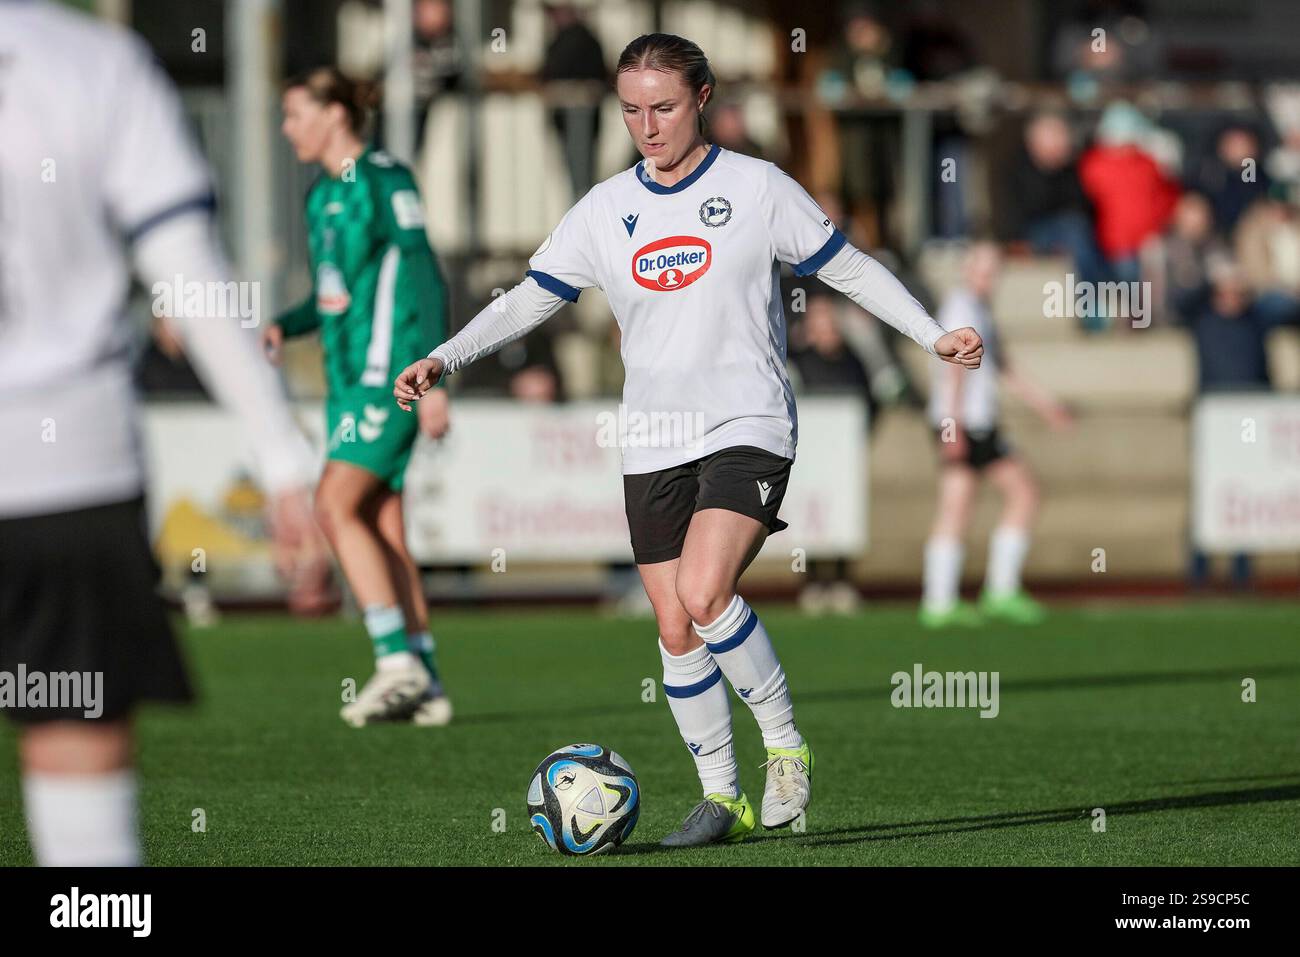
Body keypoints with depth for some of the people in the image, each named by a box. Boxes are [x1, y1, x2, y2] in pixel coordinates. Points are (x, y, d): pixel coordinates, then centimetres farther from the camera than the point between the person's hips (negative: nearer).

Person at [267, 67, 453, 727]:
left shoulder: (383, 179, -9)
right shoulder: (322, 196, 16)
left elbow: (425, 278, -13)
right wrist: (283, 328, 5)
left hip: (388, 373, -9)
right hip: (347, 376, 9)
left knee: (336, 506, -17)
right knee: (381, 527, 5)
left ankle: (397, 660, -16)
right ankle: (425, 684, 7)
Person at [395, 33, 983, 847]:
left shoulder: (757, 188, -3)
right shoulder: (606, 210, 7)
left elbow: (849, 268, 4)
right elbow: (531, 299, 9)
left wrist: (934, 335, -4)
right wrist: (444, 360, -2)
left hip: (748, 431, -4)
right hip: (654, 446, 4)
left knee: (703, 596, -24)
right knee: (677, 634, 3)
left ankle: (786, 743, -6)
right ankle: (722, 797, 16)